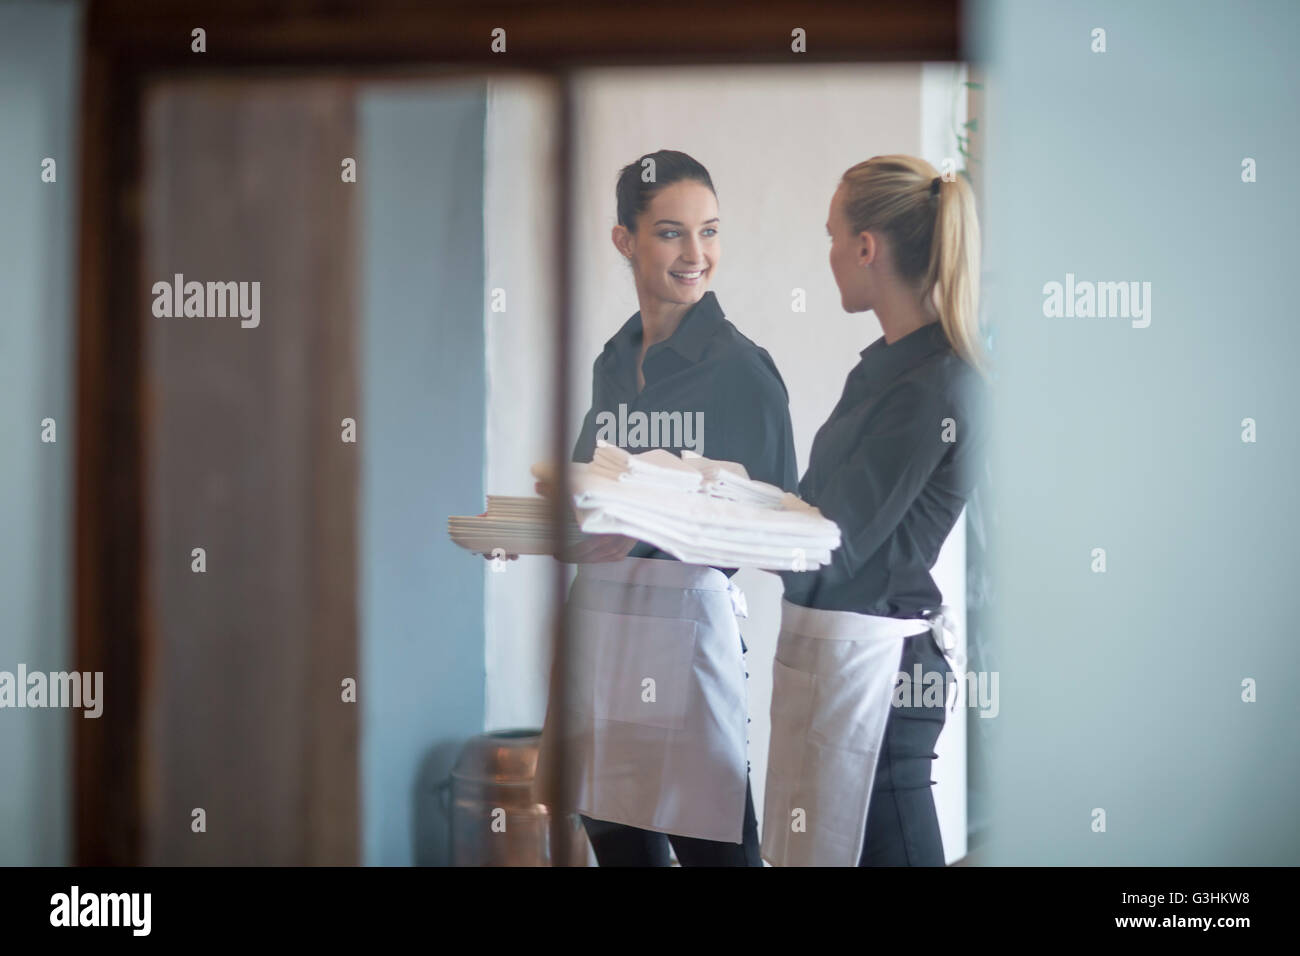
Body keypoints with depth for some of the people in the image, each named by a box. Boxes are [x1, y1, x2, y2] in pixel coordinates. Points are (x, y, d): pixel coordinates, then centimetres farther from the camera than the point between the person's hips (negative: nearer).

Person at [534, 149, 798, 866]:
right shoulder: (612, 362, 13)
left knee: (709, 846, -5)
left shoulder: (739, 365, -6)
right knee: (617, 841, 11)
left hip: (687, 616, -6)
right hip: (597, 616, 6)